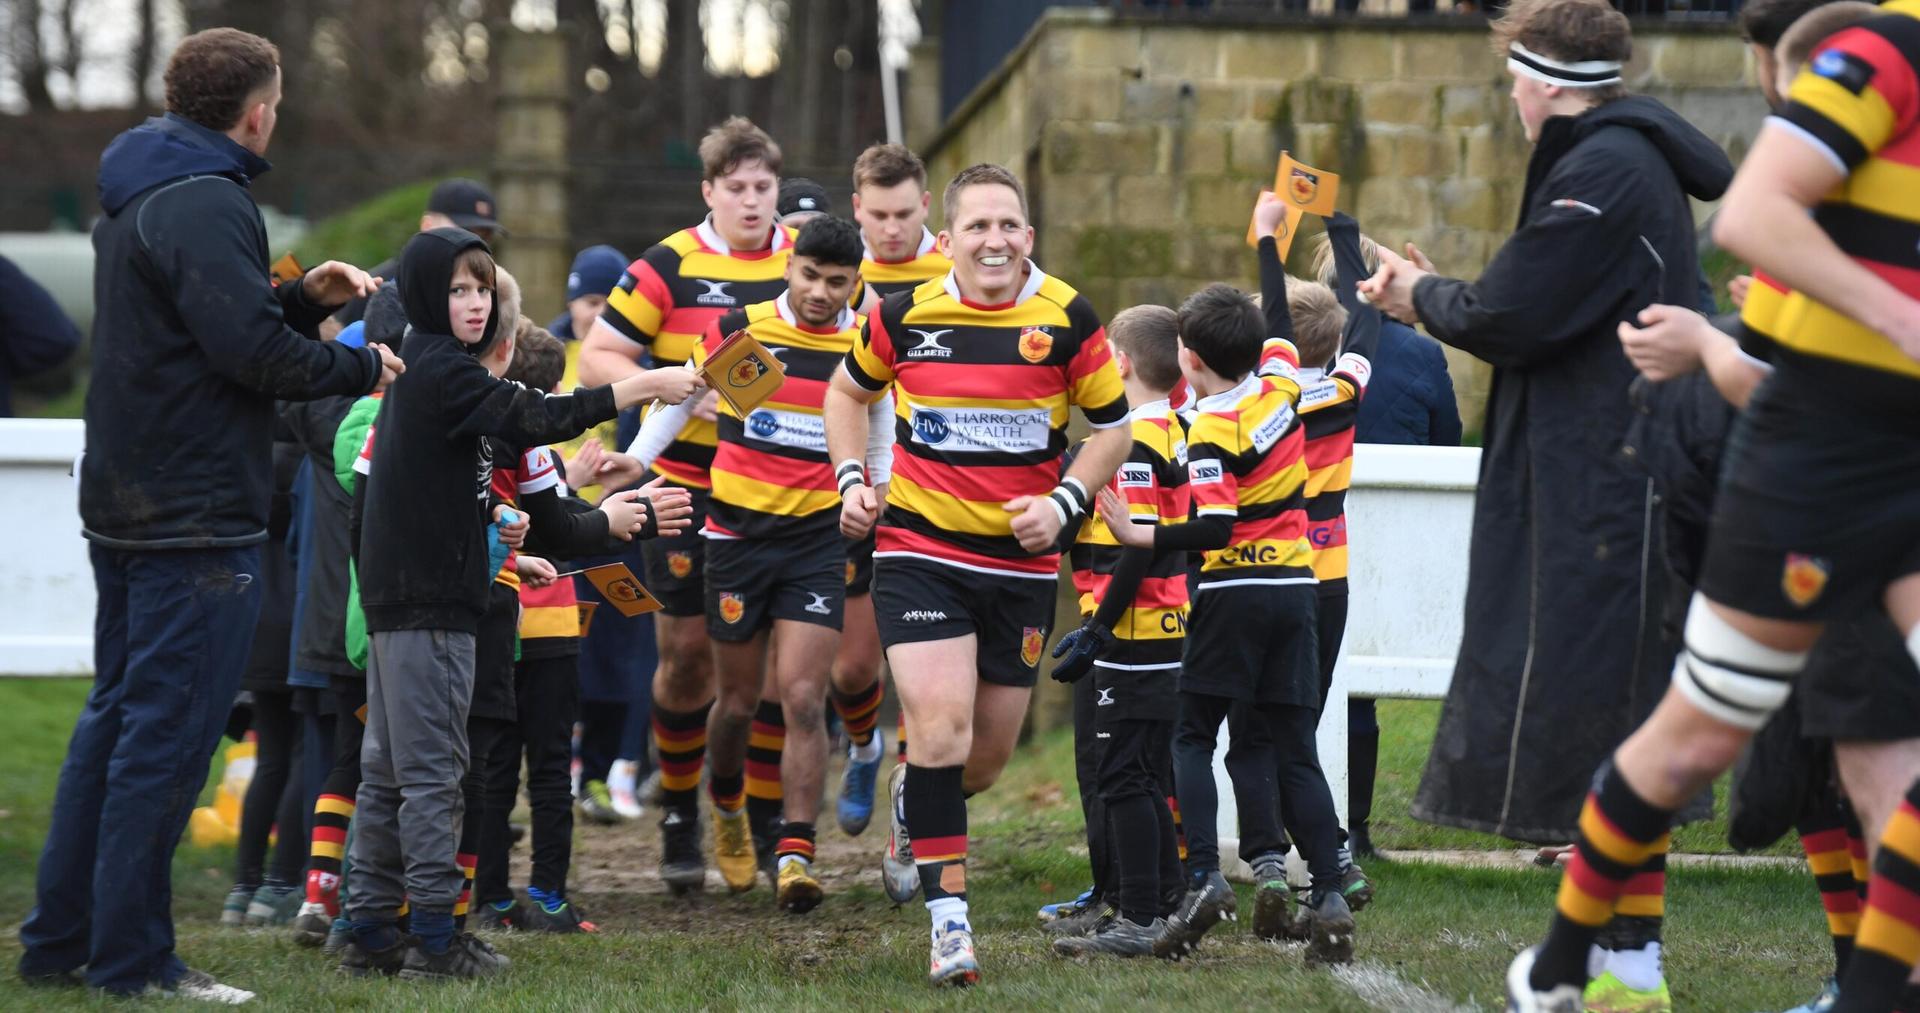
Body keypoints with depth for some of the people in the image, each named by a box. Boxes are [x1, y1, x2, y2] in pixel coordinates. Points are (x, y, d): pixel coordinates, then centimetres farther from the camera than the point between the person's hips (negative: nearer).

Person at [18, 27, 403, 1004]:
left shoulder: (134, 198, 16)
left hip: (124, 508, 10)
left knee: (115, 716, 16)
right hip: (197, 517, -10)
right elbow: (249, 352, -23)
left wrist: (305, 298, 10)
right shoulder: (206, 204, -16)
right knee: (168, 732, -6)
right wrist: (359, 367, -9)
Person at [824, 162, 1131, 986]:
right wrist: (851, 482, 3)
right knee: (941, 724, -17)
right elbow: (848, 392, 16)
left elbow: (1113, 423, 4)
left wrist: (1065, 502, -10)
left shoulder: (1068, 318, -6)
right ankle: (948, 916, -11)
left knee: (987, 756, 10)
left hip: (1022, 561, 2)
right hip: (919, 552, -2)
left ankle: (916, 799, 46)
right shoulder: (905, 316, -4)